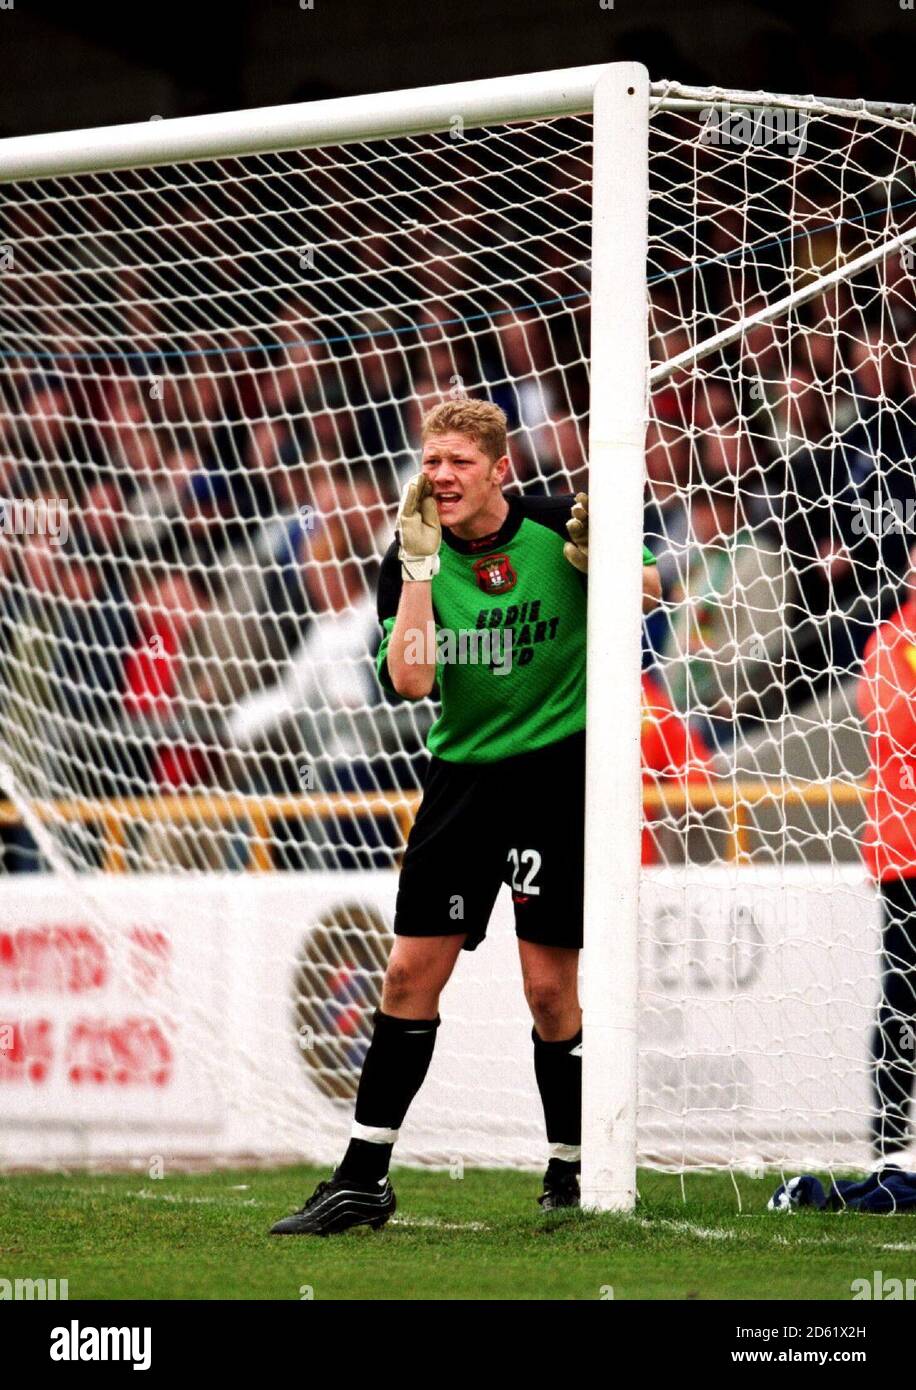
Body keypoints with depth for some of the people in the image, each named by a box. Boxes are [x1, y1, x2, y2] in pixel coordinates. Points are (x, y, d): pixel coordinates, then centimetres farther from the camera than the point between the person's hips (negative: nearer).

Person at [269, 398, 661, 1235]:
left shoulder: (556, 525, -9)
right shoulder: (413, 557, -6)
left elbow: (650, 589, 7)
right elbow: (409, 680, -19)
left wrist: (597, 559, -15)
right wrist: (420, 561, -22)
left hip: (560, 769, -2)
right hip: (462, 776, 2)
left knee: (550, 985, -3)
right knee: (412, 971, 0)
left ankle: (570, 1172, 14)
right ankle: (364, 1179, 7)